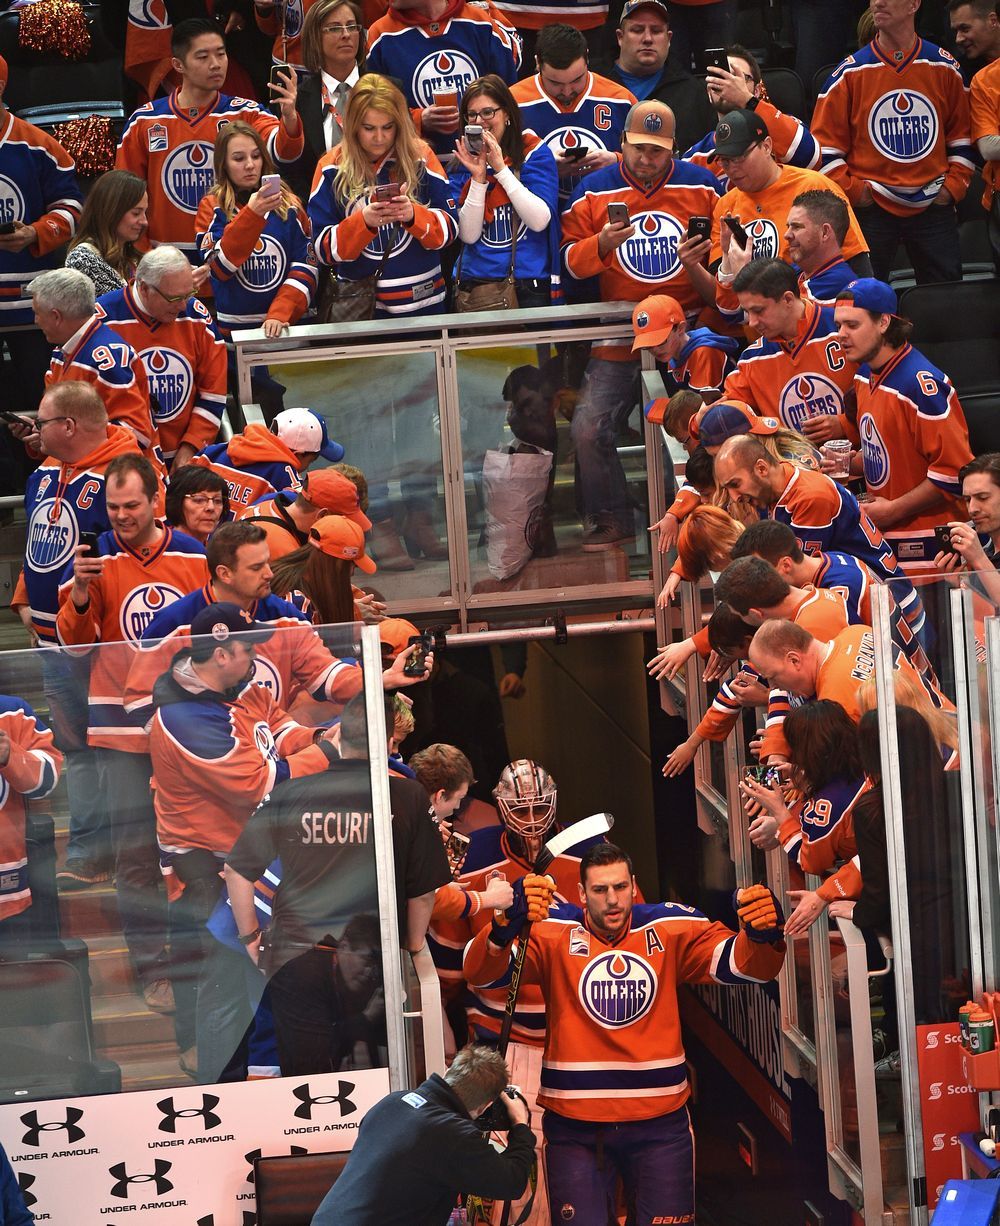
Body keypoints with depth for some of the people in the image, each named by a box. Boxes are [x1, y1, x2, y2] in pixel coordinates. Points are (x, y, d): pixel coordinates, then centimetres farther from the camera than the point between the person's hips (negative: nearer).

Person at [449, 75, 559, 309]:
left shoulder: (535, 154, 4)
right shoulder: (463, 164, 11)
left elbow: (540, 221, -9)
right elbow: (468, 235, 1)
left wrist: (500, 168, -10)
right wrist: (478, 177, -8)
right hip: (474, 280, 2)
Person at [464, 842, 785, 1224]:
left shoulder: (670, 929, 0)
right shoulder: (553, 933, -6)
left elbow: (744, 962, -6)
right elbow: (480, 971, -18)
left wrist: (762, 935, -31)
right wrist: (506, 926, -41)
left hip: (660, 1121, 1)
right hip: (575, 1125, -1)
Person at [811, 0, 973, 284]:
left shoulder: (944, 68, 4)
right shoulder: (850, 72, -2)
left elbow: (962, 137, 13)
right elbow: (825, 143, 0)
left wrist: (954, 186, 2)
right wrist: (852, 191, -7)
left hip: (933, 206, 2)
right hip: (872, 208, -2)